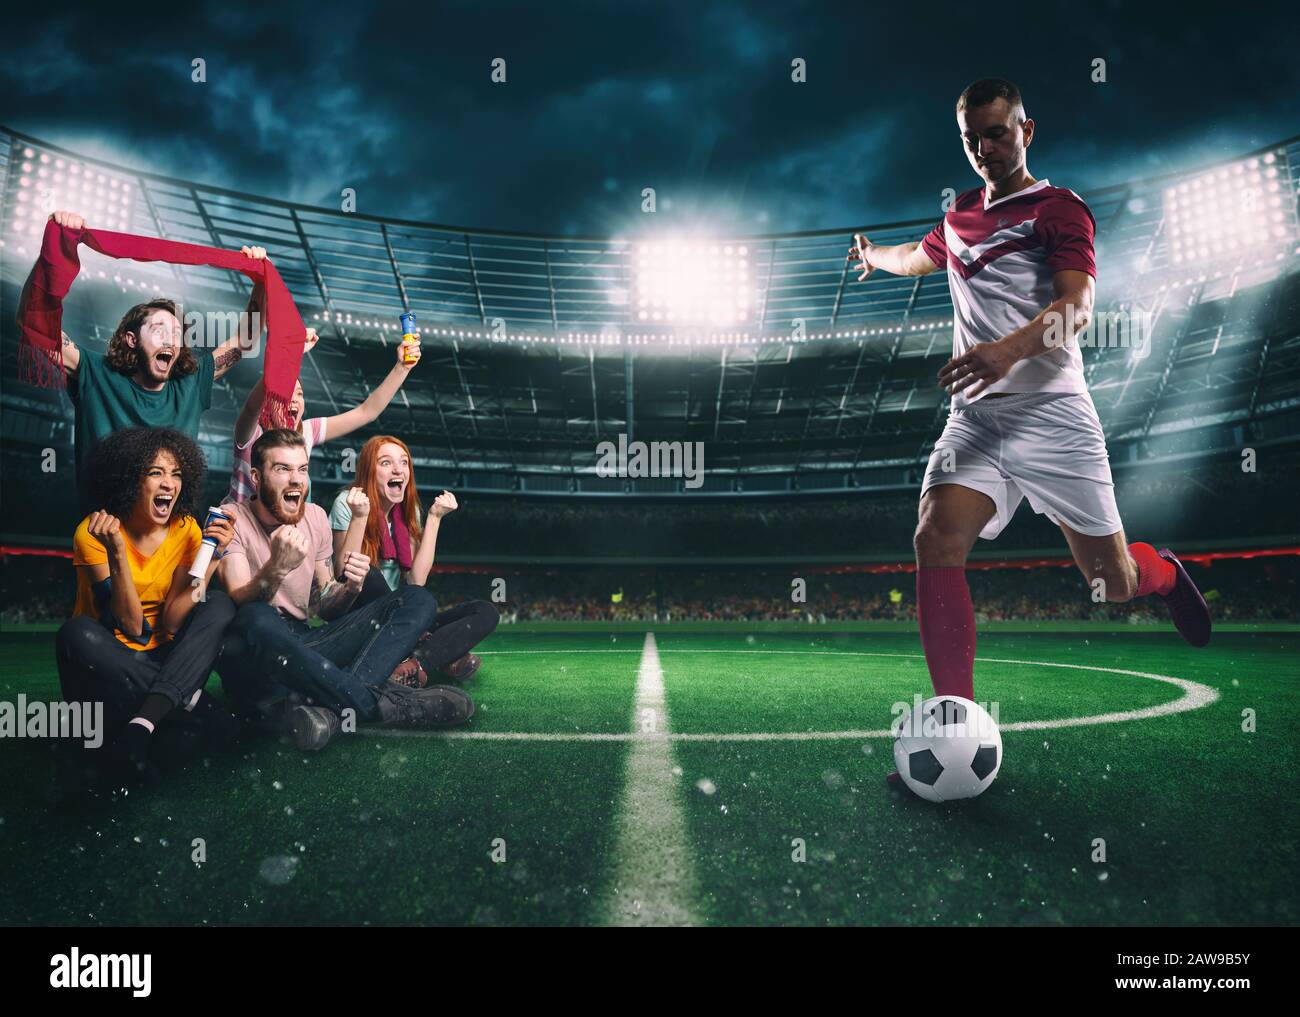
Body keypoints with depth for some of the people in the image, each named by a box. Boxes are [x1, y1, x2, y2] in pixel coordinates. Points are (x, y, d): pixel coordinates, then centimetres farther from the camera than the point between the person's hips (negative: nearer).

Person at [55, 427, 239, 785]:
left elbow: (170, 625, -14)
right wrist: (117, 551, -32)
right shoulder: (93, 533, -15)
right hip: (107, 666, -3)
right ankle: (194, 701, -20)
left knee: (220, 604, -21)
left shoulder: (186, 530, -7)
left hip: (161, 659, 3)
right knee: (77, 633, -34)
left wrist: (209, 560, -24)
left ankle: (143, 724, -33)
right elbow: (132, 627, -22)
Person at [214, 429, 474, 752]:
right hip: (253, 653, -6)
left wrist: (349, 588, -10)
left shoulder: (315, 517, 11)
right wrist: (276, 568, -39)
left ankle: (328, 706, -33)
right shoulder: (233, 518, -5)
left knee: (417, 600, -7)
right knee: (257, 620, -42)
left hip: (303, 651, 6)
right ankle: (375, 702, -26)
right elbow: (240, 604, -19)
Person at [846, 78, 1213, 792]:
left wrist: (1011, 348, -38)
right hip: (974, 418, 4)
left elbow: (1077, 305, -18)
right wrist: (874, 257, 61)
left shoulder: (1058, 209, 0)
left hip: (1051, 413, -4)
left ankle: (1165, 573, 43)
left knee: (1112, 583, 3)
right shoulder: (961, 213, 19)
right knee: (936, 541, -22)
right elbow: (924, 256, 43)